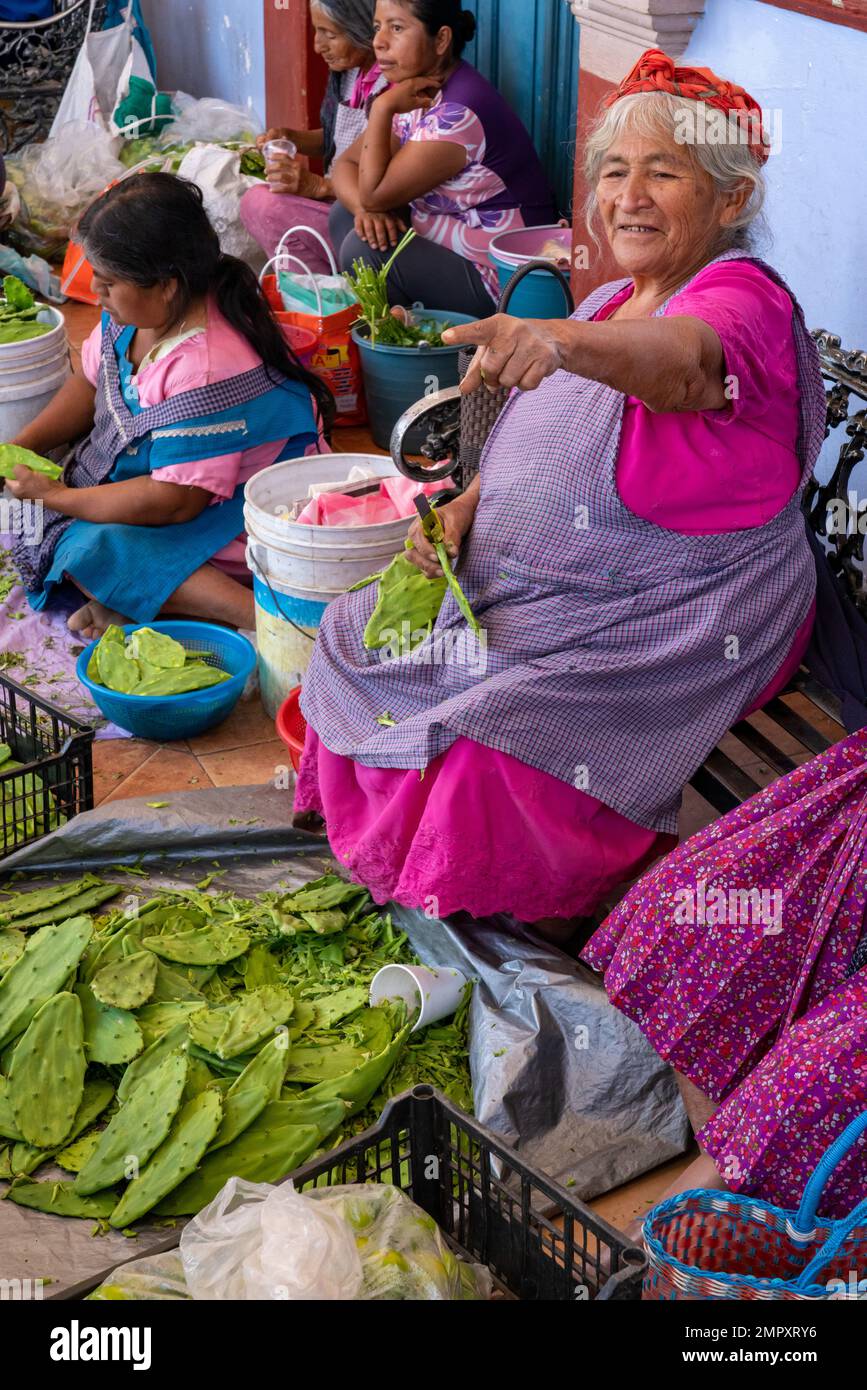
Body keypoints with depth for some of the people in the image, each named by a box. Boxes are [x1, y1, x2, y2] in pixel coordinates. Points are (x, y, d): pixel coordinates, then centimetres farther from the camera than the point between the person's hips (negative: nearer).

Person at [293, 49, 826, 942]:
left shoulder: (743, 298, -16)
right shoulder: (609, 303, 13)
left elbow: (683, 358, -42)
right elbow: (537, 450, 20)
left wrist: (557, 340, -62)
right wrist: (464, 508, -1)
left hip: (672, 626, -9)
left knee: (497, 741, -28)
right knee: (361, 636, 5)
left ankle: (554, 928, 1)